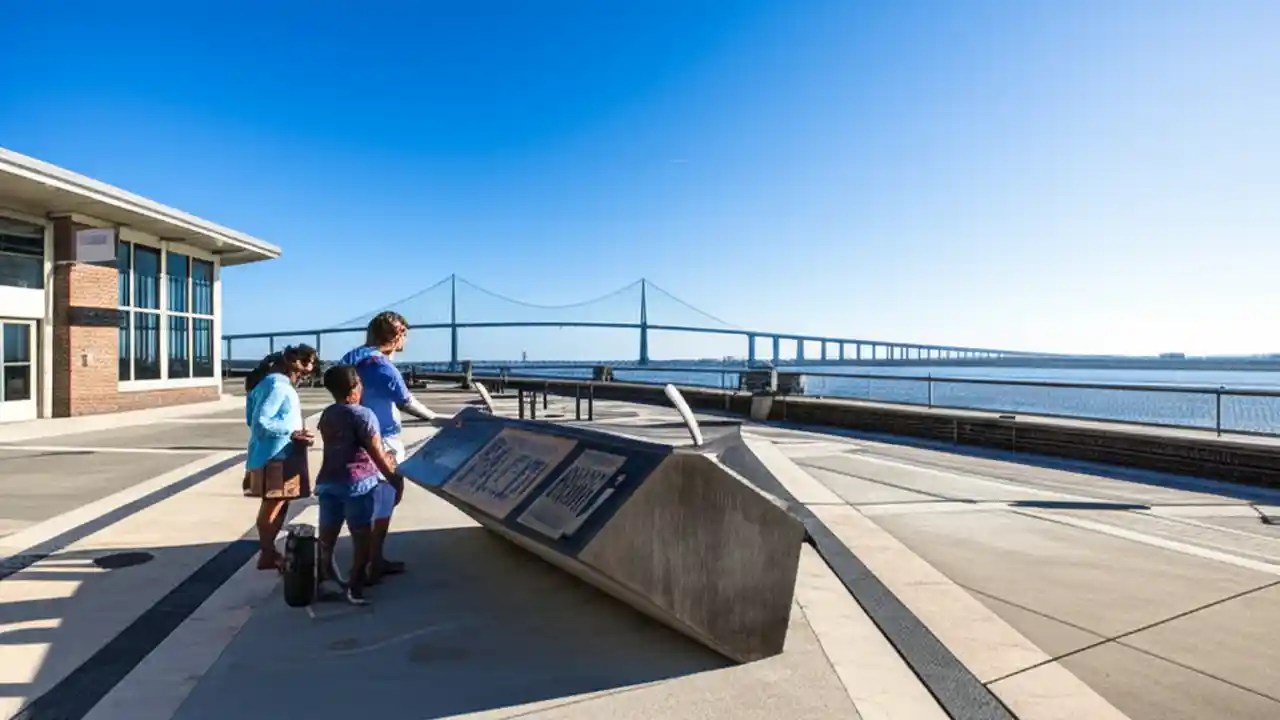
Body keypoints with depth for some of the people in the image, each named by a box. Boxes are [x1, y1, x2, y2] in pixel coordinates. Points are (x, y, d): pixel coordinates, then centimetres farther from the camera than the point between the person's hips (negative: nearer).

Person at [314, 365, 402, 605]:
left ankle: (324, 580, 25)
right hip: (357, 482, -7)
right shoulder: (363, 414, -13)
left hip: (328, 481, 7)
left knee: (327, 536, 13)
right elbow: (377, 454, -16)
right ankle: (355, 587, 2)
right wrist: (395, 480, -9)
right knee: (361, 537, 1)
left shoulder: (326, 415, 9)